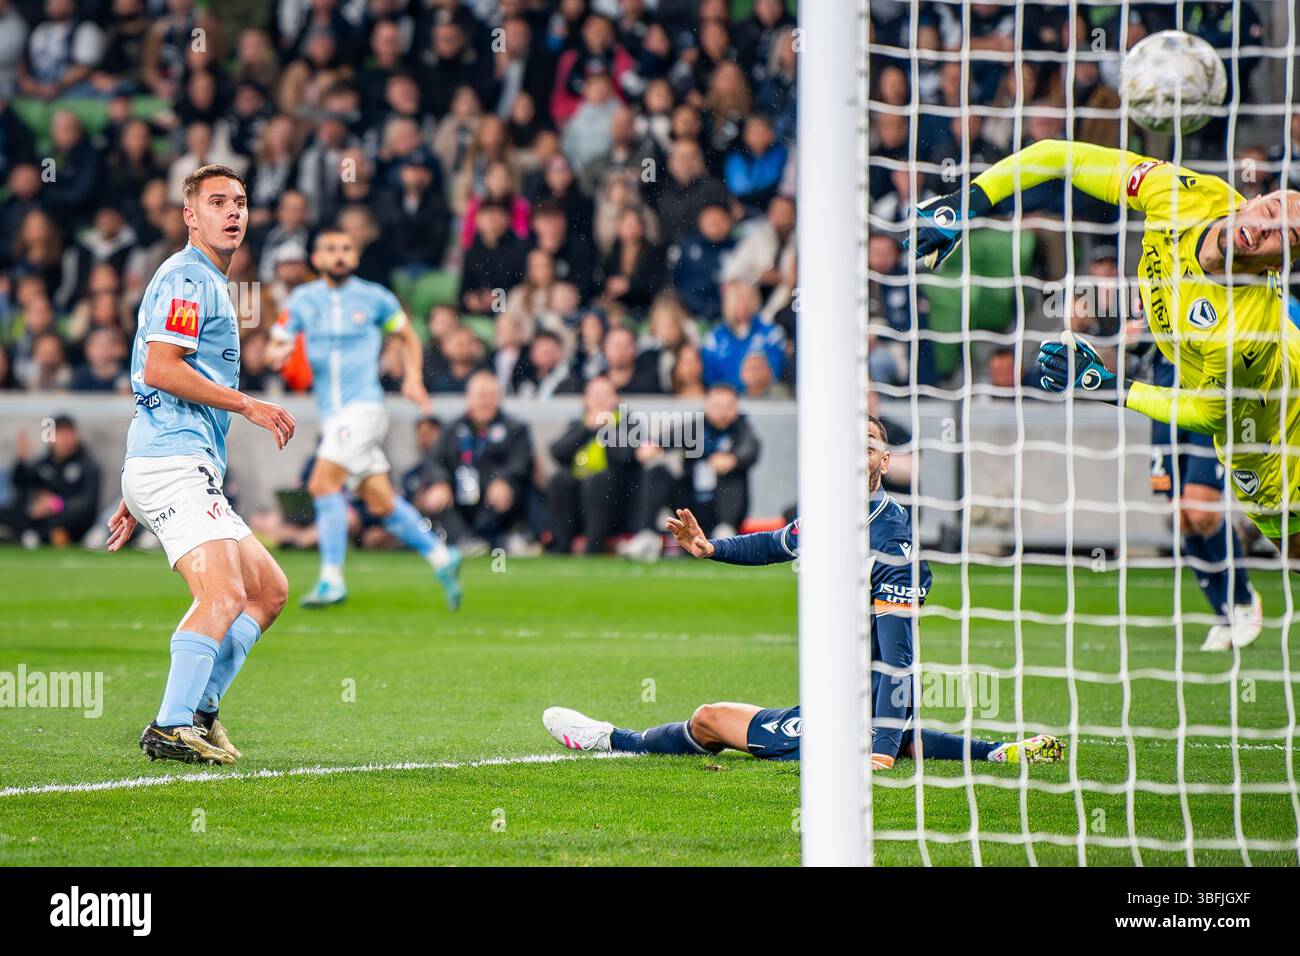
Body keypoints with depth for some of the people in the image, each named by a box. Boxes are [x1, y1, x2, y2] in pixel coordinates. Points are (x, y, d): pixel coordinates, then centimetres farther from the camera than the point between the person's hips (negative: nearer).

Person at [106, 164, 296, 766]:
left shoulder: (210, 284, 27)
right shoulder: (187, 278, -5)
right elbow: (161, 369, -19)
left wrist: (133, 502, 26)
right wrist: (249, 406, -13)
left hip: (189, 474, 10)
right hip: (173, 465, -10)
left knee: (269, 591, 11)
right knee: (225, 593, -23)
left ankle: (199, 711, 8)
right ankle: (172, 729, -28)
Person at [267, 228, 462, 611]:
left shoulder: (374, 298, 1)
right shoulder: (302, 300, 8)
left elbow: (408, 336, 16)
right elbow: (275, 349, 5)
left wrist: (413, 377, 2)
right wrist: (278, 353, -18)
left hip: (363, 404, -4)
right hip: (331, 413, 4)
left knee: (323, 482, -21)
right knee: (381, 503, 7)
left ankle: (332, 579, -18)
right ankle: (441, 558, 23)